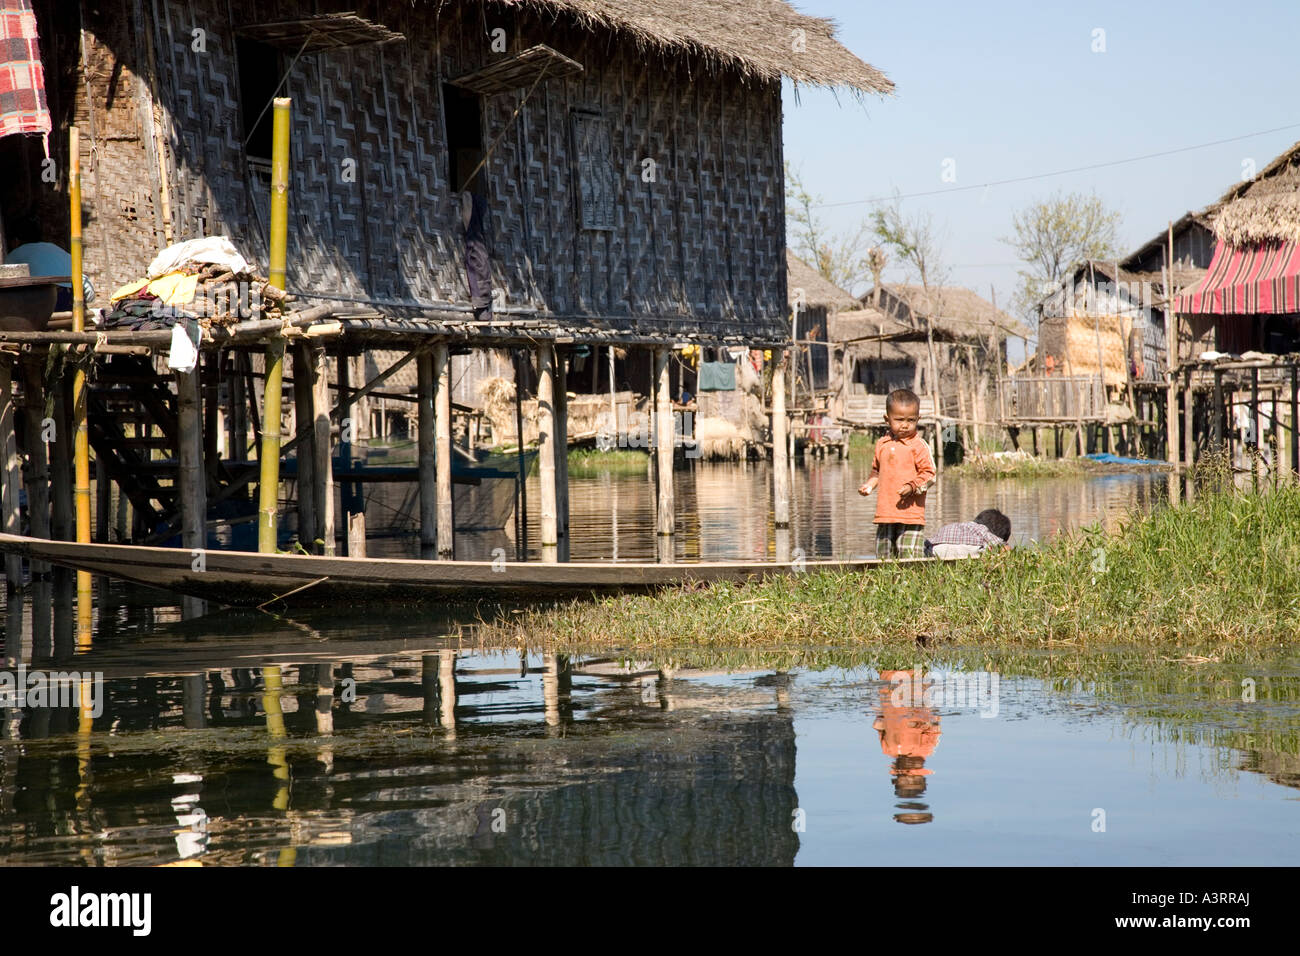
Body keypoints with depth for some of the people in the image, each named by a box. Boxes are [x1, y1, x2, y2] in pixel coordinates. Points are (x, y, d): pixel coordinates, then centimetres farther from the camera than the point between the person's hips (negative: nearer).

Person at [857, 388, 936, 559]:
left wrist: (912, 487, -20)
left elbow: (929, 474, -7)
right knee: (883, 556, 9)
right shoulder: (882, 444, 14)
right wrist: (869, 485, 12)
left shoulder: (919, 446, -5)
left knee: (909, 557, -11)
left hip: (910, 512, -6)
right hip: (885, 514, 6)